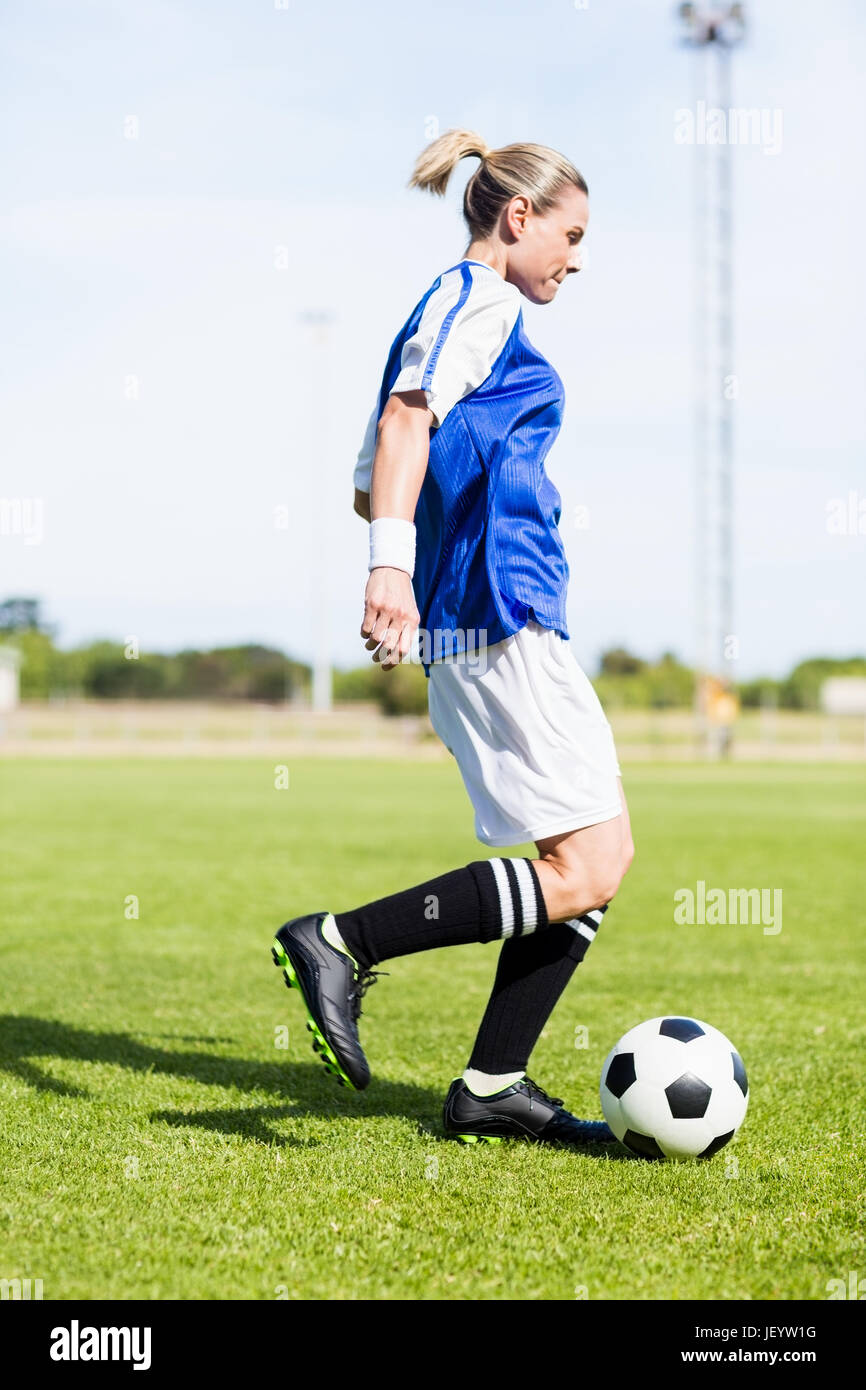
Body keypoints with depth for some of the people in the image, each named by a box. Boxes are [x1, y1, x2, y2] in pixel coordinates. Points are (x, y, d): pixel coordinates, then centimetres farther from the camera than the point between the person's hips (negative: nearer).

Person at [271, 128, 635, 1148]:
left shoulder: (447, 309, 25)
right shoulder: (480, 300, -4)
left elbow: (373, 483, 27)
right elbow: (409, 418, -21)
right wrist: (392, 562, -33)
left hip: (467, 628, 10)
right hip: (499, 618, -10)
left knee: (597, 856, 9)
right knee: (588, 868, -13)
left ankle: (491, 1086, 8)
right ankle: (343, 944, -12)